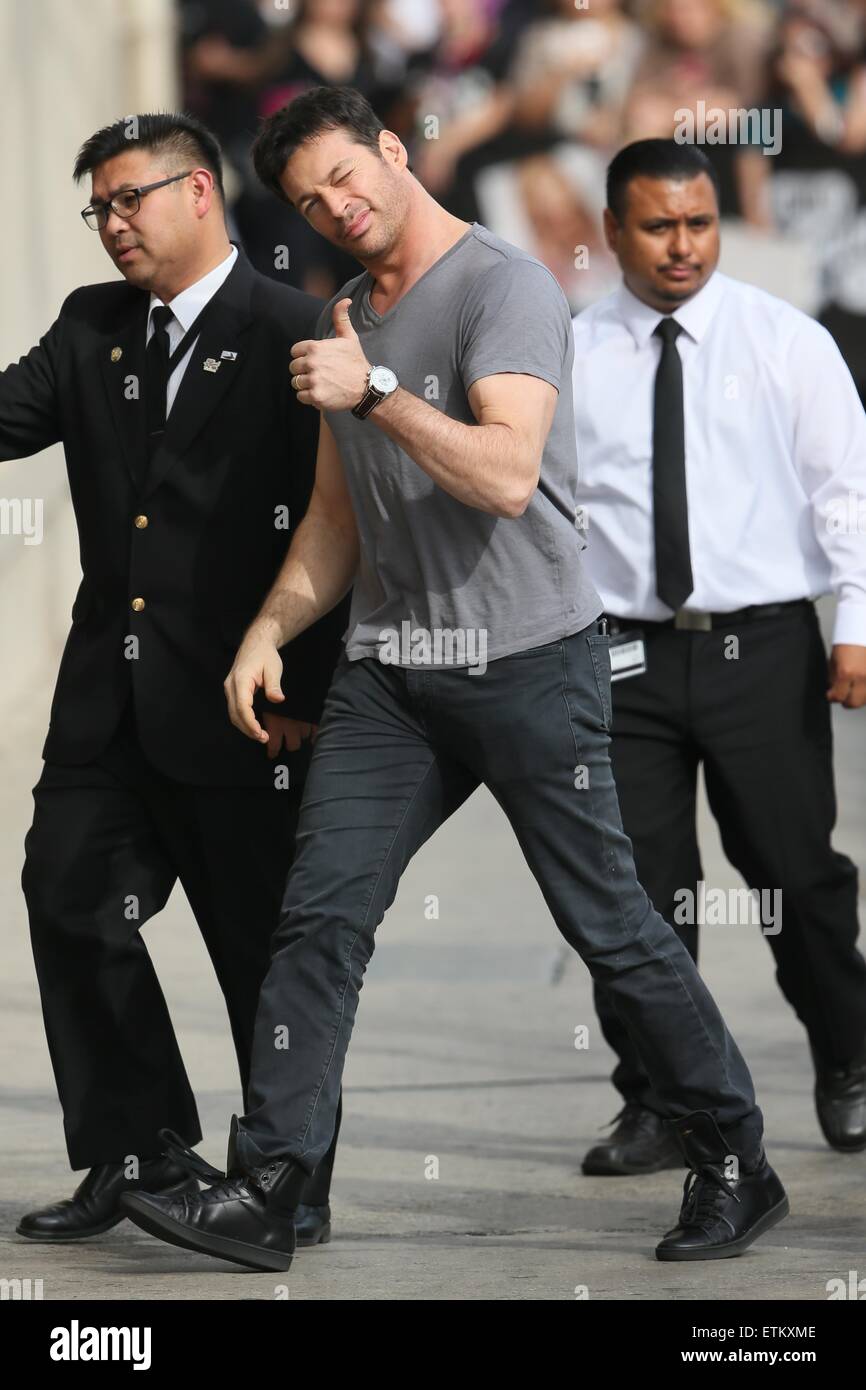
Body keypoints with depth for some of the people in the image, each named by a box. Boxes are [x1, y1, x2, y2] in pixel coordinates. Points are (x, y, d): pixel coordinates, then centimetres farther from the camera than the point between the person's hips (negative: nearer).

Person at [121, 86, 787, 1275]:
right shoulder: (344, 326, 15)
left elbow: (506, 475, -22)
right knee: (319, 918, -5)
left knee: (610, 925, -1)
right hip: (392, 673, 7)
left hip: (528, 662, -7)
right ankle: (262, 1197, -6)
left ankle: (736, 1166, 13)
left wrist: (373, 392, -17)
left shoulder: (504, 286, -10)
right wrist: (269, 630, 8)